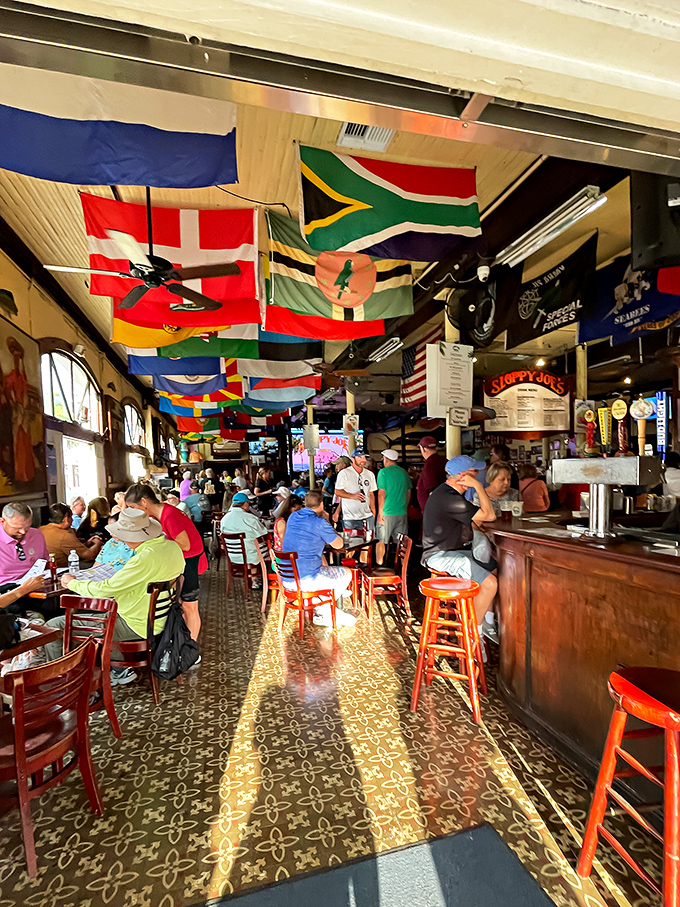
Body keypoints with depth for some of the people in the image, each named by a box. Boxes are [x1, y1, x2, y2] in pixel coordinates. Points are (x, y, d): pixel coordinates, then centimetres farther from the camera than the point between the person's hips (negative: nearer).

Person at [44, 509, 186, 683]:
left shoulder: (147, 557, -29)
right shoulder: (171, 545, -2)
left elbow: (106, 589, -21)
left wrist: (72, 583, -4)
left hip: (135, 625, -10)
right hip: (156, 617, 10)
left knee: (54, 626, -4)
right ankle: (119, 669, 31)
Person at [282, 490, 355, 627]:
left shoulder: (293, 516, 8)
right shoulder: (319, 523, -14)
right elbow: (338, 544, 0)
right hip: (306, 580, -8)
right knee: (346, 574, 13)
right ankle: (322, 610, 16)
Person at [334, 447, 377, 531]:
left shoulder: (370, 474, 13)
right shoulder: (344, 473, -2)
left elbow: (371, 494, 17)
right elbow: (337, 491, -4)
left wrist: (373, 512, 9)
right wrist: (353, 496, -18)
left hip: (368, 516, 4)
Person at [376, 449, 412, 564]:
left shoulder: (383, 472, -7)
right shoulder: (404, 473, 9)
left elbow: (381, 493, -11)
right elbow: (409, 492, 14)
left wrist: (380, 513, -8)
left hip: (387, 513, -5)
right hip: (402, 513, 5)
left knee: (381, 542, 5)